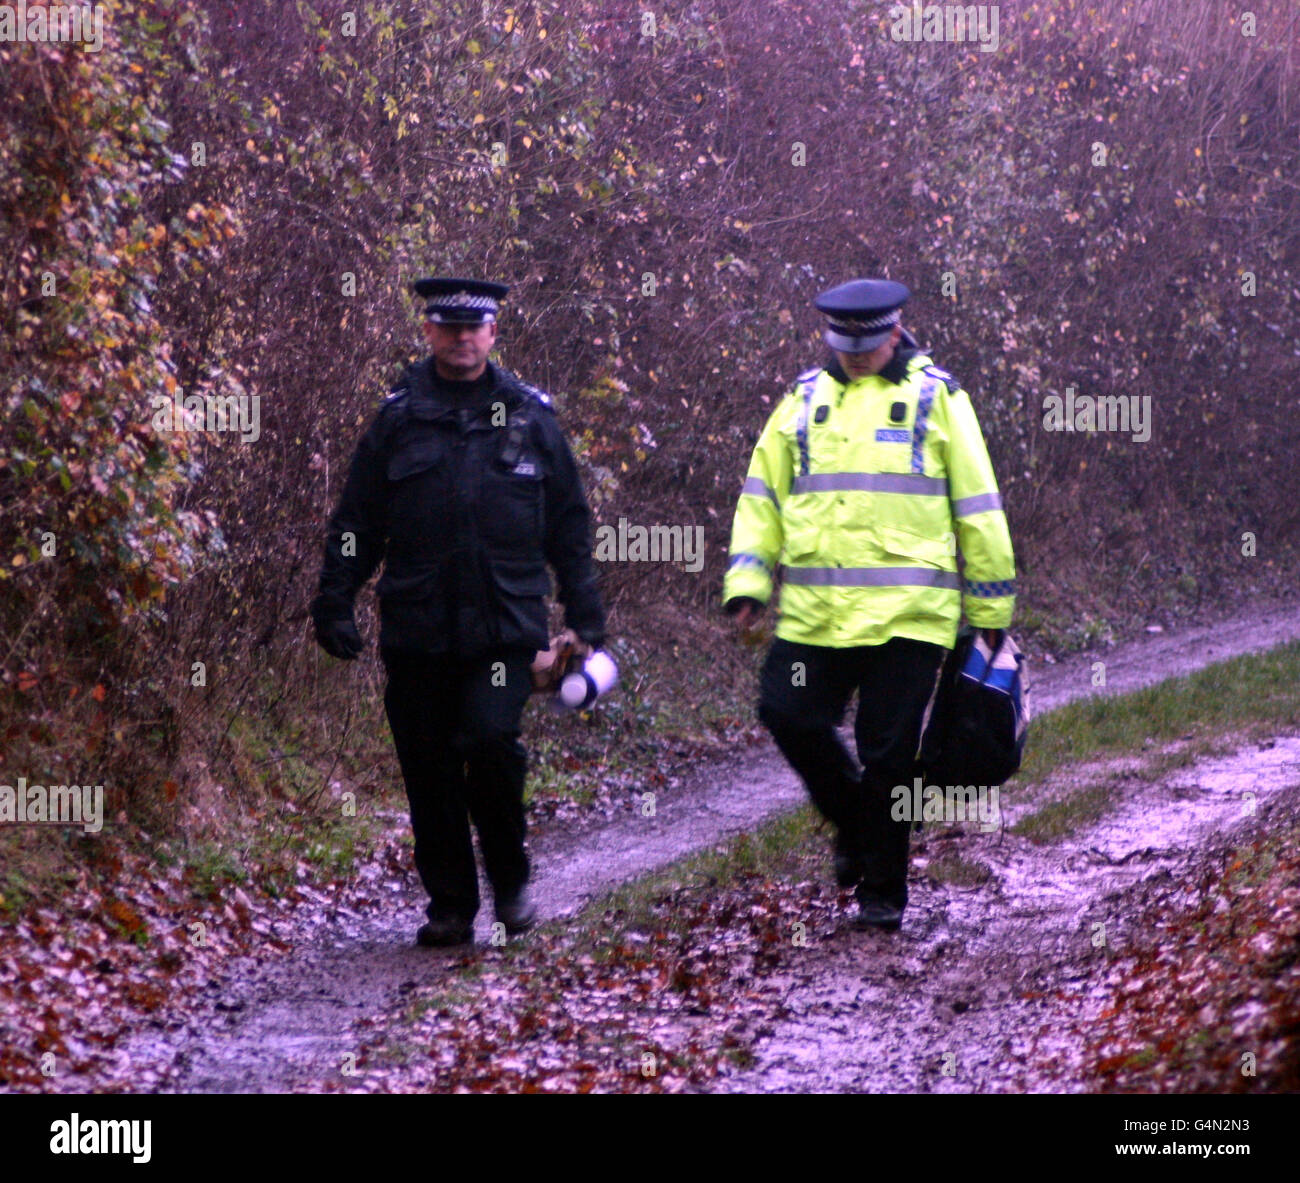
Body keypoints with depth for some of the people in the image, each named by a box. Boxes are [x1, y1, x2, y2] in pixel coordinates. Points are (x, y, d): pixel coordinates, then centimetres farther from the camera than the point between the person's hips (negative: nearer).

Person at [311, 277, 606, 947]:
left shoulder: (529, 416, 9)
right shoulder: (399, 418, 7)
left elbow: (569, 524, 14)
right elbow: (356, 523, 10)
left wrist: (585, 619, 10)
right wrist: (335, 604, 1)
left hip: (504, 625, -1)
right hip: (417, 632, 1)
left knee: (491, 742, -18)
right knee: (429, 772, 2)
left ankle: (511, 879, 5)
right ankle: (449, 905, 15)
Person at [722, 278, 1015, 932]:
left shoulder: (935, 397, 4)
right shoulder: (804, 399, 12)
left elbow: (977, 505, 7)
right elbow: (762, 496, 16)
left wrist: (989, 608, 6)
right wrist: (746, 581, 3)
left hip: (907, 612, -3)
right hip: (813, 611, 3)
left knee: (889, 751, -2)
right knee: (789, 714, -4)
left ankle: (883, 890, 11)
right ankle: (853, 823, 23)